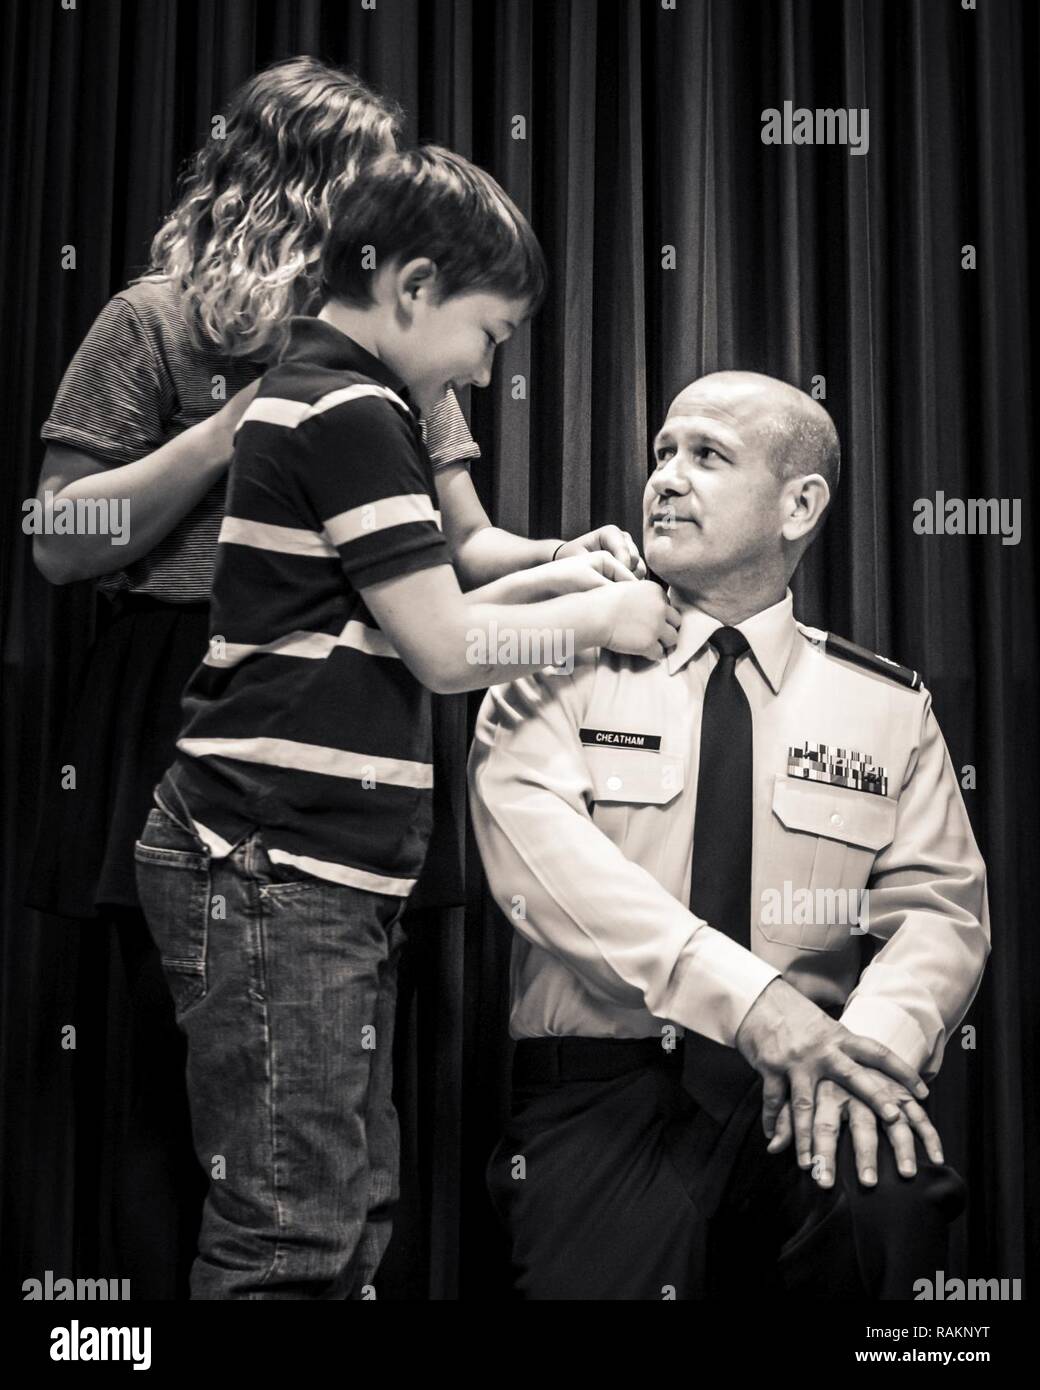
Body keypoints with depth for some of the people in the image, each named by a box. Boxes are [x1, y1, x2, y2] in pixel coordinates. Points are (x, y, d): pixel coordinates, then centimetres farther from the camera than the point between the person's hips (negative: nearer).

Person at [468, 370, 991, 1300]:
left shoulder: (889, 707, 11)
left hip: (799, 1090, 1)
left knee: (890, 1196, -30)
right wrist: (751, 1002, -26)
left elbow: (941, 908, 3)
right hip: (604, 1088, -1)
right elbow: (536, 848, -13)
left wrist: (870, 1043, -20)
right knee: (596, 1273, -28)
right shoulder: (563, 665, 4)